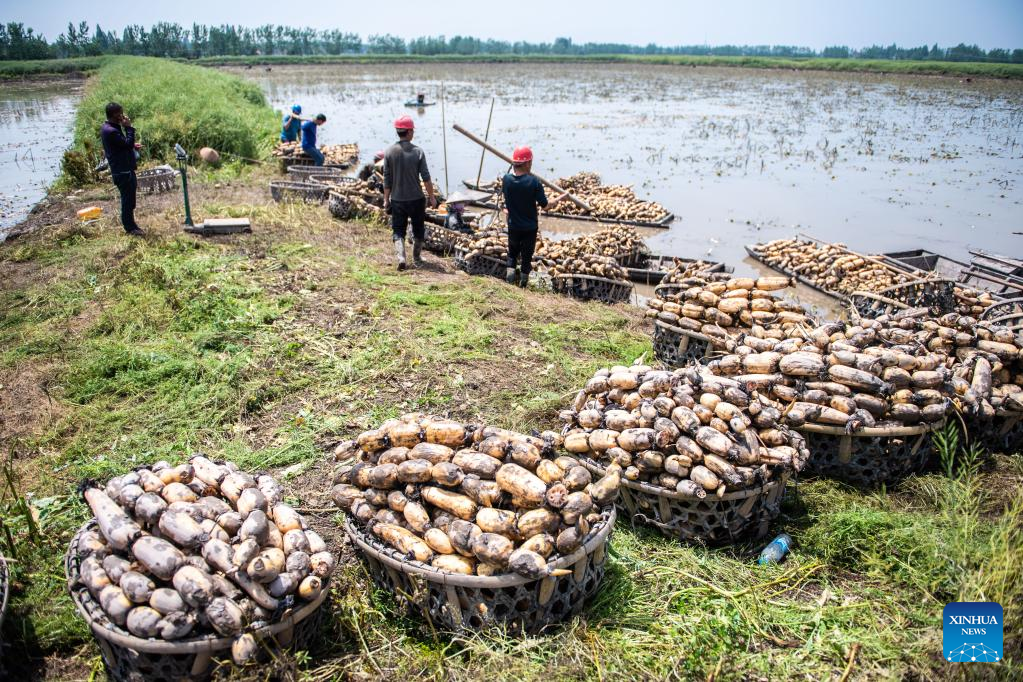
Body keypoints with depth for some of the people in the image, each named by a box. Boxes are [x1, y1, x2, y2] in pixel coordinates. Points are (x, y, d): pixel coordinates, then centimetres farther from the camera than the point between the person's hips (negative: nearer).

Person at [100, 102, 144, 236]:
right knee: (128, 199, -1)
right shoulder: (111, 131, -22)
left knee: (129, 197, 18)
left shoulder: (109, 127, 12)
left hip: (125, 168, 10)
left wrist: (132, 145, 9)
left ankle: (130, 223, 29)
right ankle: (130, 228, 7)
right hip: (122, 171, -10)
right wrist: (128, 127, -16)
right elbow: (128, 143, -22)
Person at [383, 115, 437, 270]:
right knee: (418, 229, 17)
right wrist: (432, 197, 1)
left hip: (397, 199, 1)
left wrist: (386, 199, 6)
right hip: (416, 198, -1)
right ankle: (417, 258, 28)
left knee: (398, 230, 8)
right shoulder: (417, 152, -9)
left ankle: (400, 257, -12)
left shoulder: (389, 151, -5)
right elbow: (426, 178, -8)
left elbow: (387, 179, -2)